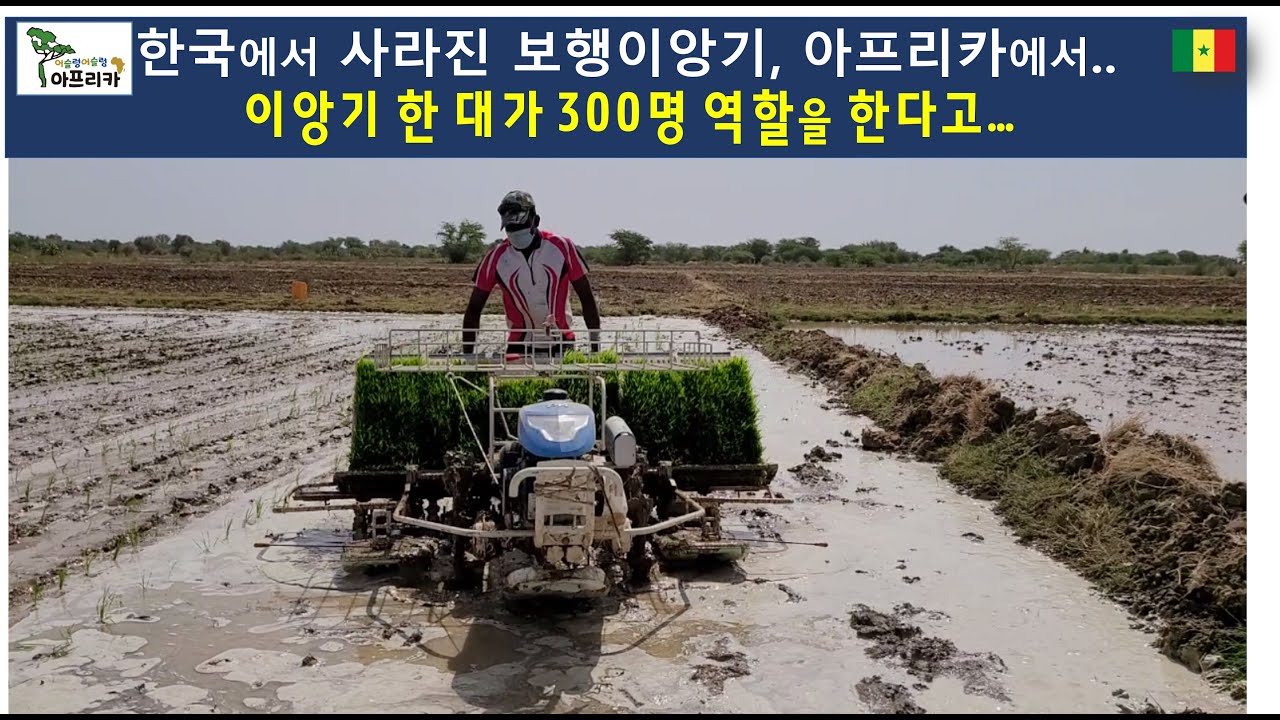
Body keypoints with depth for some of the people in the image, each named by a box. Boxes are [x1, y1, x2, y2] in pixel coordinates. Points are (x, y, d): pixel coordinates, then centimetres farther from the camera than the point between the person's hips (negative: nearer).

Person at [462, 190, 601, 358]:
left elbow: (587, 299, -1)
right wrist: (467, 355, -2)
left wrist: (596, 346, -4)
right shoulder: (496, 257, -4)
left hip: (562, 344, 0)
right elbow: (473, 310, 2)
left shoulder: (562, 247, -6)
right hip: (520, 346, 1)